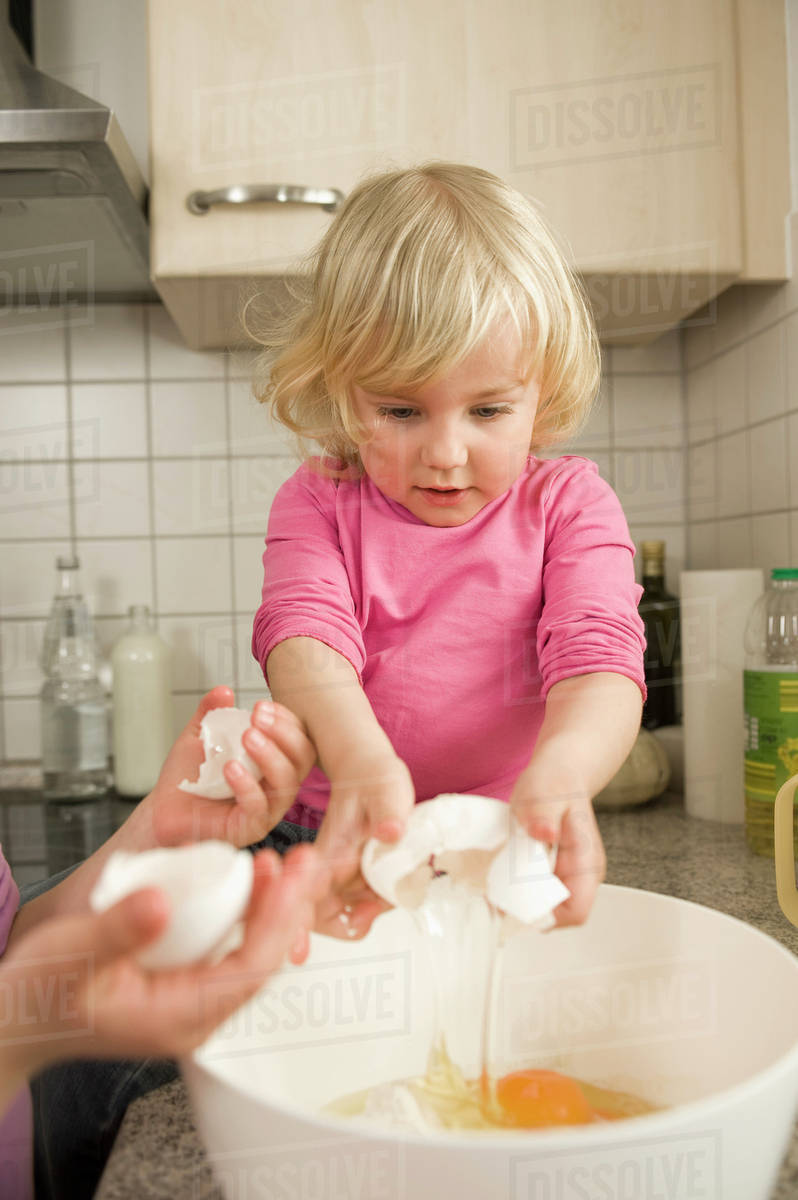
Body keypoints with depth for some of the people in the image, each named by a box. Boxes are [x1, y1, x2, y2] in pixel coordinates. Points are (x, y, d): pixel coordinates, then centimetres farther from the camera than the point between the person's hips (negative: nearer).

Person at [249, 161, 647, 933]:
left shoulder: (568, 504, 0)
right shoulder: (319, 503, 2)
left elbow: (598, 655, -14)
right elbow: (303, 635, -14)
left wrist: (558, 779, -37)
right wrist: (362, 761, -37)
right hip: (344, 843, 1)